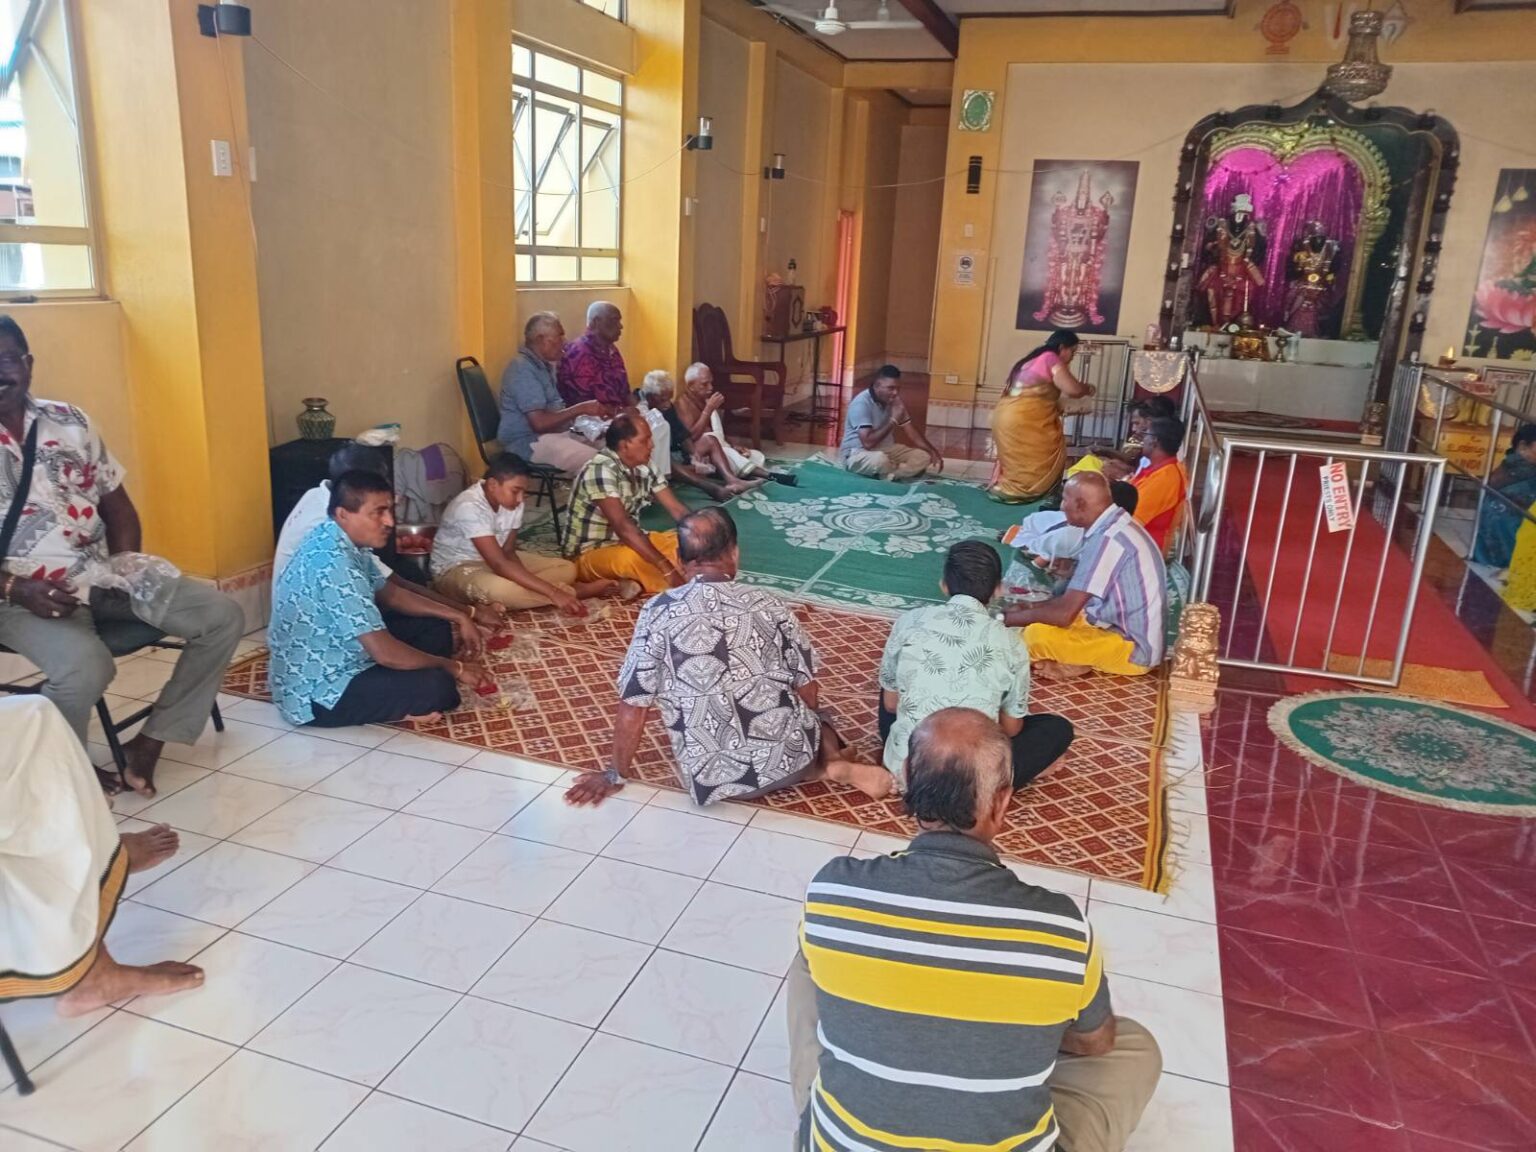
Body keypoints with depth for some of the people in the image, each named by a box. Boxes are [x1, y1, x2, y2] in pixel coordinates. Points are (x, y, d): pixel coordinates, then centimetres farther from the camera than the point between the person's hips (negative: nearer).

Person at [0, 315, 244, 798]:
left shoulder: (69, 421, 8)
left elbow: (117, 504, 12)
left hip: (100, 575, 6)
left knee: (223, 616, -9)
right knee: (85, 667, -35)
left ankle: (148, 744, -1)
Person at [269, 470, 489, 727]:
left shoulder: (343, 543, 1)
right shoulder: (334, 562, -29)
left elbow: (389, 594, 17)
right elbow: (386, 653, -30)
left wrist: (457, 615, 6)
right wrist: (454, 668, -15)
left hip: (334, 665, 10)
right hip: (316, 694, -10)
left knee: (436, 630, 10)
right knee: (437, 686, -24)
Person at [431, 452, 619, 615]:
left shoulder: (512, 502, -8)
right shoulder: (470, 507, -31)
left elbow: (508, 552, -3)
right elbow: (500, 564, -36)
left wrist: (525, 581, -25)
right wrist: (553, 592, -40)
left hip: (493, 561, 8)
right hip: (456, 569, -8)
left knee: (567, 569, -3)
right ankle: (577, 592, -22)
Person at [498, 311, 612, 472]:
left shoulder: (544, 365, 16)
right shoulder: (523, 369, -15)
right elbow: (539, 422, -24)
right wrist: (581, 409, -20)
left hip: (555, 432, 10)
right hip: (529, 442, -10)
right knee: (595, 462, -28)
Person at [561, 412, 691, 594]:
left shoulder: (645, 468, -1)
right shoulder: (600, 470, -25)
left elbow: (678, 510, 2)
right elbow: (623, 527, -34)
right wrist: (668, 569, -39)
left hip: (625, 543, 8)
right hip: (587, 555, -8)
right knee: (633, 557, -38)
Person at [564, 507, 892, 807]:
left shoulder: (659, 613, -9)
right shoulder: (767, 604, -4)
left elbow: (633, 705, -5)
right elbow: (807, 690, 5)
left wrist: (616, 774, 10)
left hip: (713, 779, 0)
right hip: (787, 756, 1)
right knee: (813, 717, 36)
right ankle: (836, 765, 6)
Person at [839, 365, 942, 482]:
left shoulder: (894, 401, 2)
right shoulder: (862, 403, -22)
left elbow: (911, 430, 7)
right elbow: (868, 443, -31)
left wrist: (932, 451, -6)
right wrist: (893, 420, -25)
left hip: (886, 450, 8)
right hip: (857, 453, -8)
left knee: (923, 457, -9)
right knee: (880, 459, -40)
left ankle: (888, 476, -21)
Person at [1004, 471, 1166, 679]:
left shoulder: (1107, 540, -25)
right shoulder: (1115, 525, 6)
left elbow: (1064, 613, -25)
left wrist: (1008, 619, -12)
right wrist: (1032, 607, 10)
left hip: (1134, 648, -10)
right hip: (1129, 630, 10)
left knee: (1036, 636, -26)